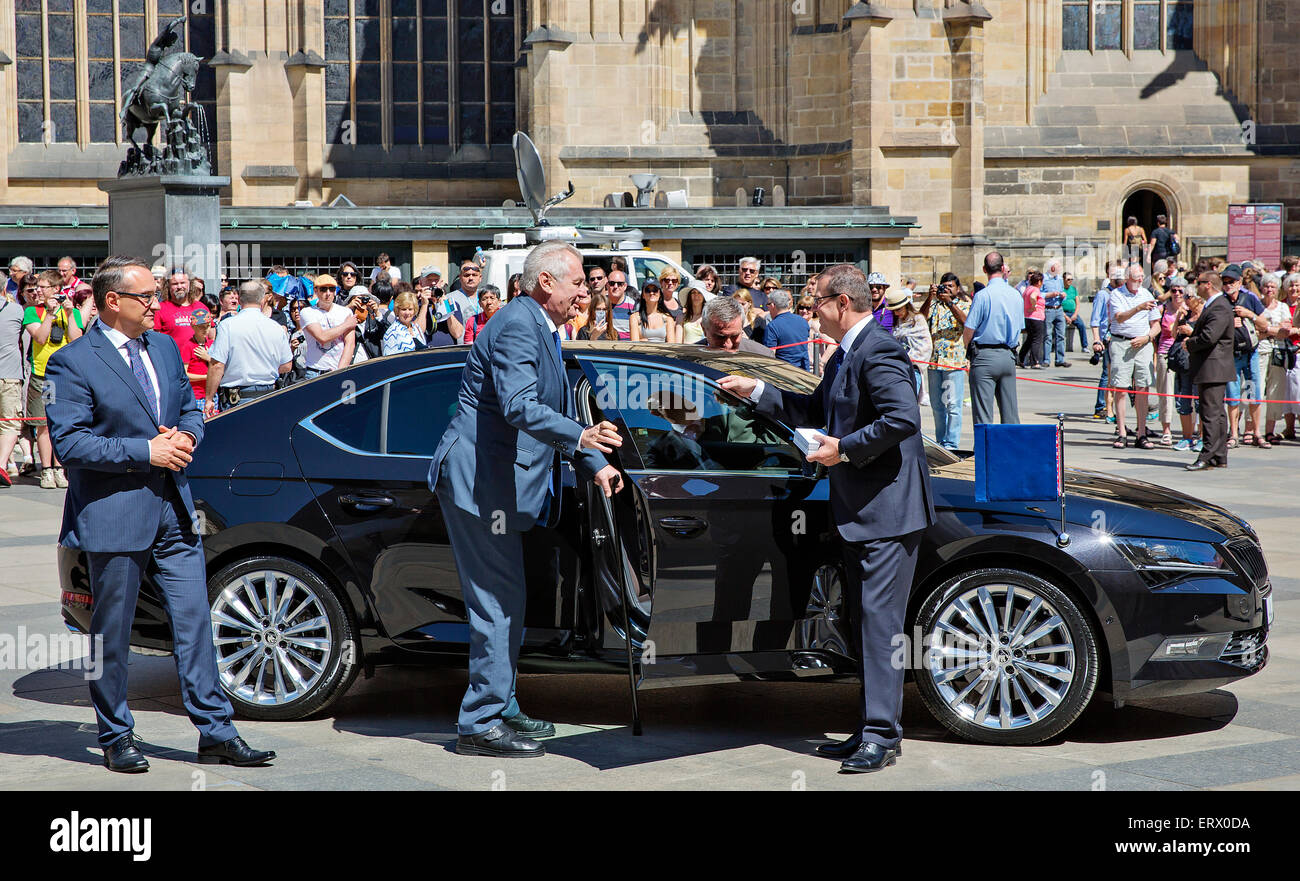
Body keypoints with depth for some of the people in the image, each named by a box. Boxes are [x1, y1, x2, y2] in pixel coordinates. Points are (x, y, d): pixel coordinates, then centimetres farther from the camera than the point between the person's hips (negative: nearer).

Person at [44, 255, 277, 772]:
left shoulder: (165, 348, 11)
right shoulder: (73, 363, -10)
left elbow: (190, 407, 21)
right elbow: (69, 443, -15)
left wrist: (186, 437, -3)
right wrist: (147, 452, -18)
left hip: (173, 509, 6)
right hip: (114, 516, -6)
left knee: (195, 621, 5)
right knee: (112, 635, 6)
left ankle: (216, 733, 10)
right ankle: (116, 739, 20)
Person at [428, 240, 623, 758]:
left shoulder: (540, 328, 18)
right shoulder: (517, 326, -16)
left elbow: (556, 410, 25)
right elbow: (518, 406, -30)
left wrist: (595, 465, 15)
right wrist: (580, 437, -43)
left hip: (499, 483, 11)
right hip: (480, 481, -11)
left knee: (504, 605, 17)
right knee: (498, 604, -8)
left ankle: (500, 710, 28)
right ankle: (480, 725, -4)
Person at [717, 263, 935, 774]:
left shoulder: (877, 352, -16)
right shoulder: (846, 354, 17)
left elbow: (904, 417, -26)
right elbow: (816, 411, 28)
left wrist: (845, 448, -19)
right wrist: (756, 392, 25)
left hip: (887, 510, -11)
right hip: (860, 511, 11)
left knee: (880, 620, -11)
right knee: (870, 621, 14)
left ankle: (881, 735, -9)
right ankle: (872, 731, 21)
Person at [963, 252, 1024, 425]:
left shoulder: (982, 295, -12)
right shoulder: (1016, 295, 6)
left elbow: (968, 330, -10)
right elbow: (1019, 327, 15)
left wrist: (967, 349, 5)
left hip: (984, 356, -5)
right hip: (1008, 355, 6)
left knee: (982, 414, -4)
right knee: (1010, 412, 10)